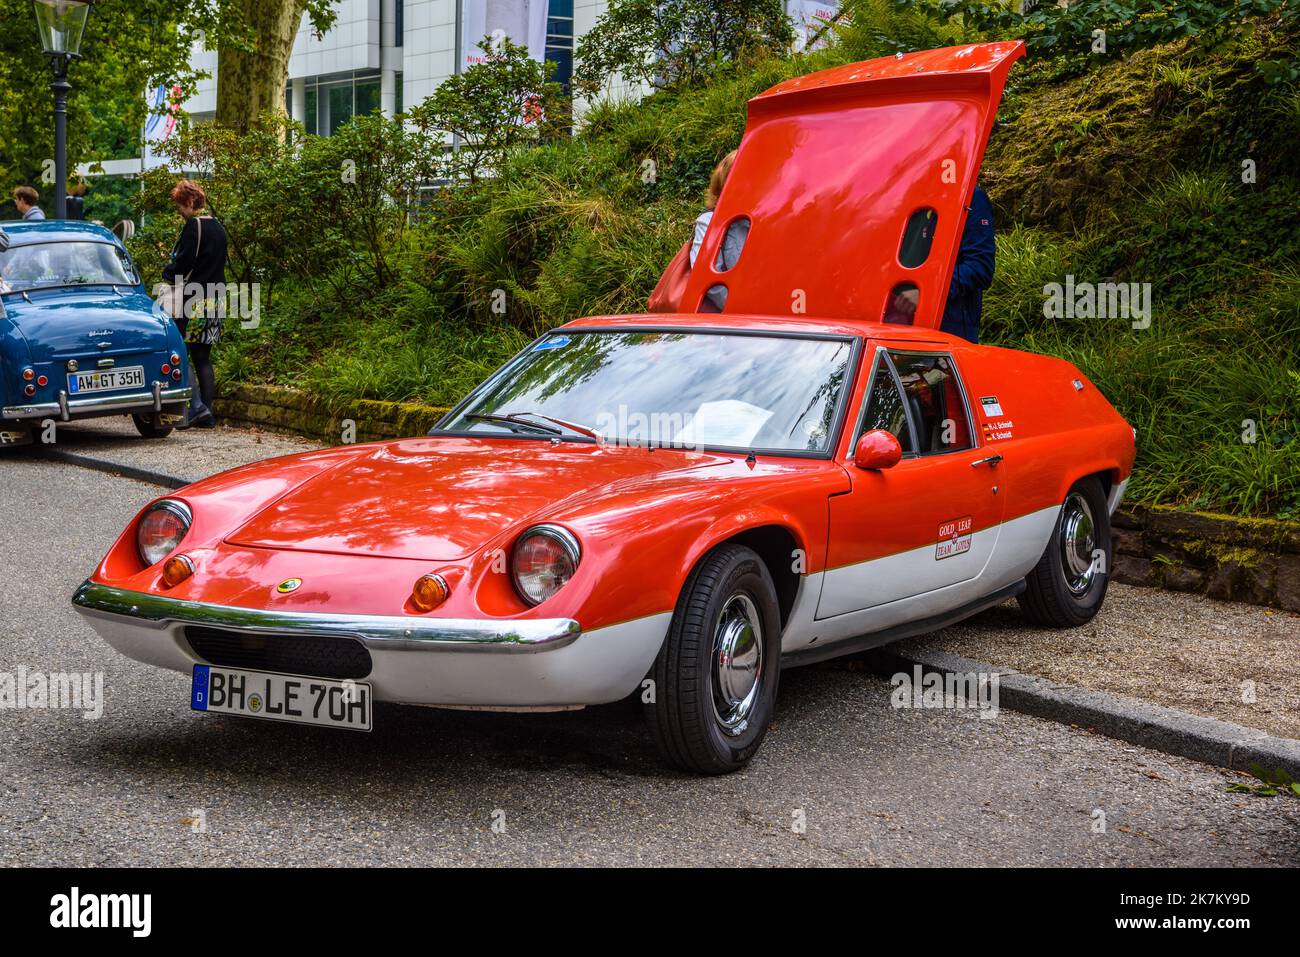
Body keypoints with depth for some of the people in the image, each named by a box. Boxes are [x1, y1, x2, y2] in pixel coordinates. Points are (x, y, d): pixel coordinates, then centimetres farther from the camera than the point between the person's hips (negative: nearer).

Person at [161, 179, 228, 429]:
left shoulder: (193, 225, -11)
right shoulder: (217, 226, 15)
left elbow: (184, 262, -15)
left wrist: (168, 271, 6)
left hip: (193, 299, -8)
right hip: (216, 299, 8)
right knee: (202, 357, 10)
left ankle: (197, 407, -15)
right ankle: (207, 414, 8)